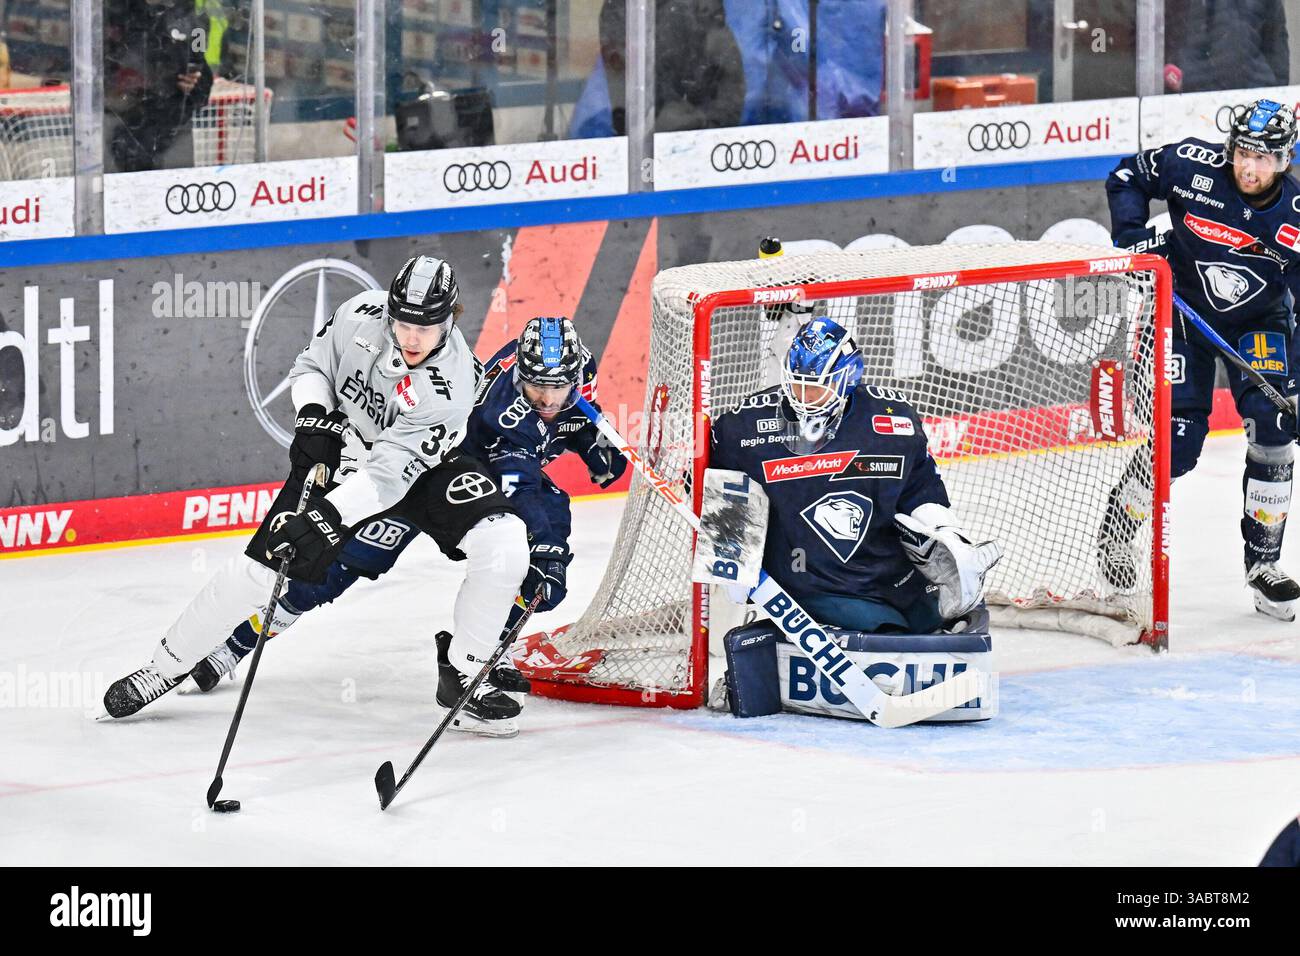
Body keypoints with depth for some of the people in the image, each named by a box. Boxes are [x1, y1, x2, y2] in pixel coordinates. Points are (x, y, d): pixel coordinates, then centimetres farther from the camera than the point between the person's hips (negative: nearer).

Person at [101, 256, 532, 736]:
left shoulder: (452, 385, -34)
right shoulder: (361, 314, -24)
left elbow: (390, 474, -37)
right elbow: (311, 365, -2)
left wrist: (328, 517, -46)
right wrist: (313, 417, -19)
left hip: (422, 462, -2)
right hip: (342, 450, 2)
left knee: (504, 543, -25)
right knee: (263, 565, -8)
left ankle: (463, 676, -8)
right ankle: (166, 666, 9)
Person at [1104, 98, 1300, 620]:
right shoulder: (1194, 166, -20)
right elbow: (1126, 176, -2)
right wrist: (1133, 236, -15)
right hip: (1184, 309, -1)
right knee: (1179, 440, -9)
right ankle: (1120, 518, 20)